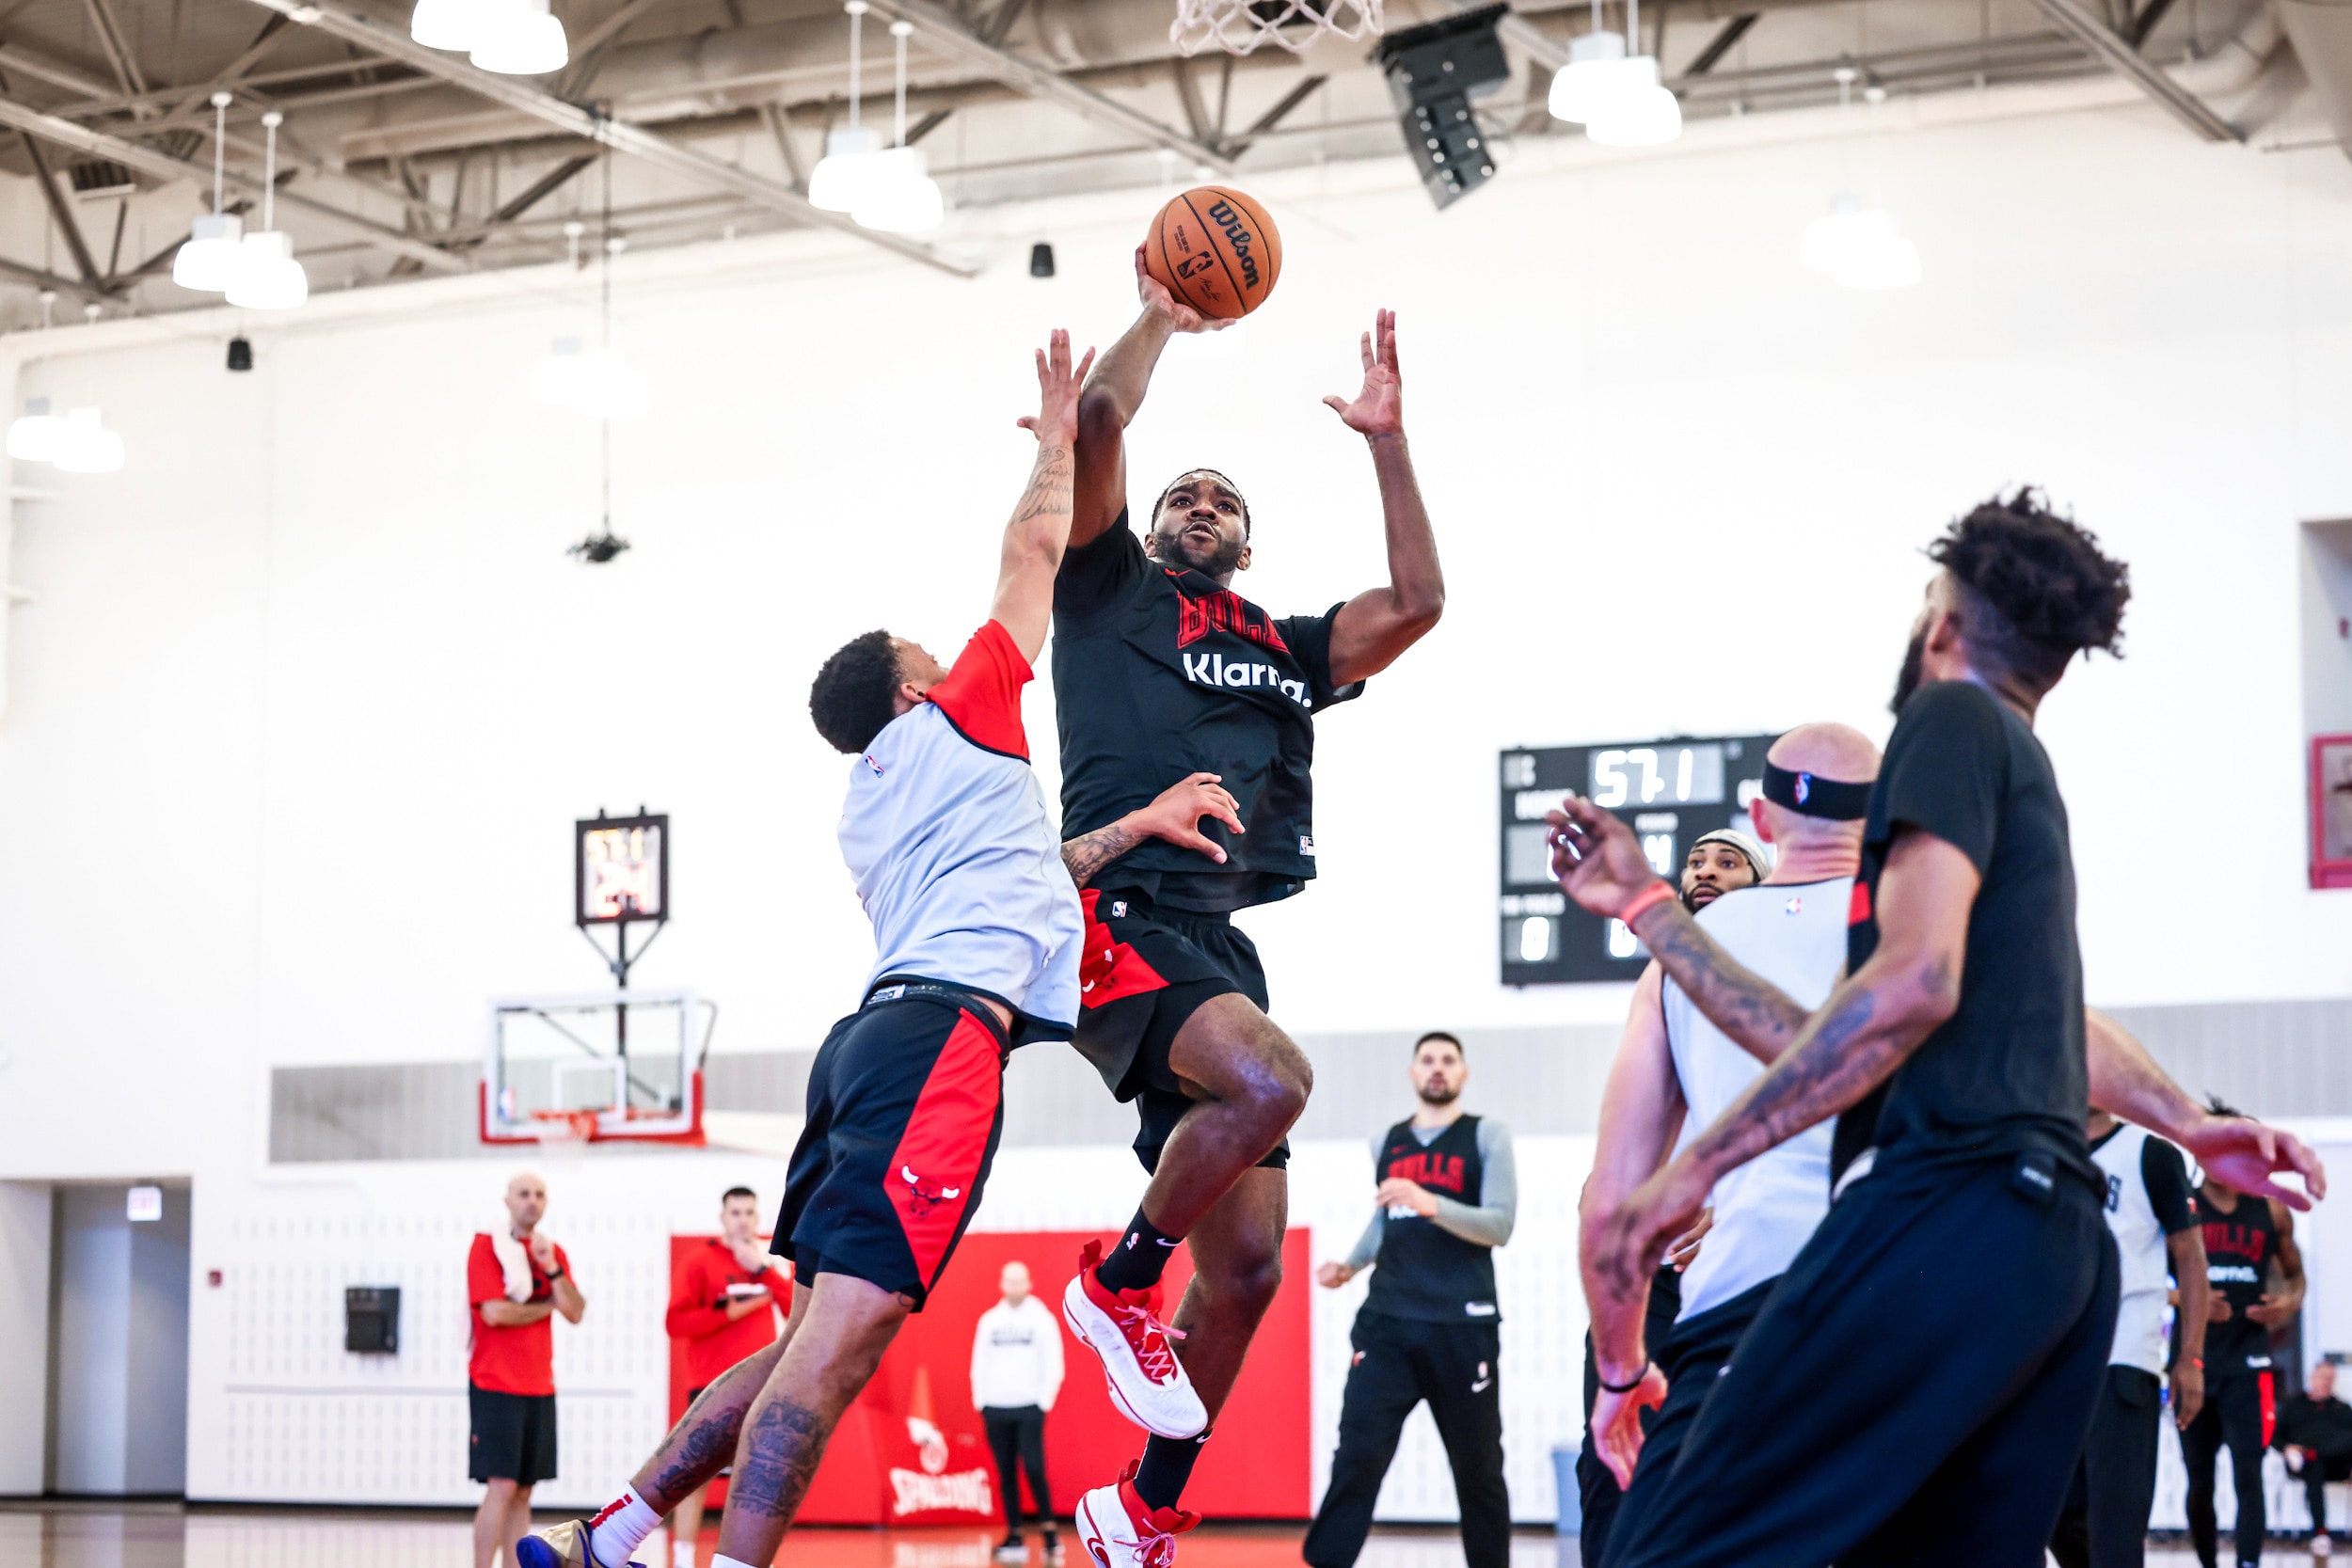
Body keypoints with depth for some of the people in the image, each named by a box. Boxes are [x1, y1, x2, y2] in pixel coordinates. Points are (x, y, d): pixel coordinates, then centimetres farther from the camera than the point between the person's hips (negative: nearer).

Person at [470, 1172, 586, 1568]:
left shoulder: (552, 1251, 13)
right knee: (502, 1487, -12)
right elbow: (494, 1312, -16)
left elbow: (575, 1313, 4)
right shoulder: (486, 1245, -5)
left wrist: (552, 1269, -10)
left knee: (523, 1491, 6)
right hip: (496, 1385, -6)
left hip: (540, 1387, 6)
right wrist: (547, 1305, -3)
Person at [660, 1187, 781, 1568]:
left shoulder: (769, 1263, 13)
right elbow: (675, 1323, -10)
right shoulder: (699, 1262, -2)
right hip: (713, 1386, -4)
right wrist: (731, 1312, -16)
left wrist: (762, 1268, -11)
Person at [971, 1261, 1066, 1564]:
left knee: (1034, 1470, -12)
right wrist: (981, 1401, 5)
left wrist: (1043, 1402, -7)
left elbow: (1054, 1367, 0)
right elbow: (979, 1365, 14)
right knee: (1006, 1475, 3)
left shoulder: (1043, 1319, 1)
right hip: (995, 1409, 3)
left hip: (1029, 1409, -3)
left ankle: (1050, 1535, -5)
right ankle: (1014, 1537, 6)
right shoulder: (988, 1320, 11)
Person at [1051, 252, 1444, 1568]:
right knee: (1271, 1077, -35)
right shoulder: (1109, 593, 13)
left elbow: (1416, 603, 14)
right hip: (1121, 917, -6)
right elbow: (1100, 421, 2)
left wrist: (1388, 440, 15)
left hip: (1222, 946, 6)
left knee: (1248, 1272, 3)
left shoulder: (1286, 648, 26)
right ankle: (1120, 1281, -12)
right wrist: (1162, 315, 13)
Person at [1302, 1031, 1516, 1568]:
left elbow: (1500, 1225, -9)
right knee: (1357, 1457, -9)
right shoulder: (1386, 1143, 15)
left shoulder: (1488, 1136, 2)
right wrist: (1350, 1265, 11)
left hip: (1462, 1327, -2)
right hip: (1386, 1322, 3)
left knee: (1478, 1468, 7)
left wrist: (1431, 1204, -22)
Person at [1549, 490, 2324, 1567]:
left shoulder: (1956, 720, 2)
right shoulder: (2026, 793, 29)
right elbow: (1836, 1048, 27)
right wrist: (1646, 905, 31)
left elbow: (1912, 984, -13)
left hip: (1943, 1215, -10)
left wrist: (1689, 1175, -12)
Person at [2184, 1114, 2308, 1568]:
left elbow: (2294, 1272, 19)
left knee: (2248, 1474, -12)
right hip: (2193, 1359, 0)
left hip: (2247, 1359, 0)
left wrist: (2290, 1302, -4)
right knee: (2199, 1480, 7)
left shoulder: (2271, 1211, 7)